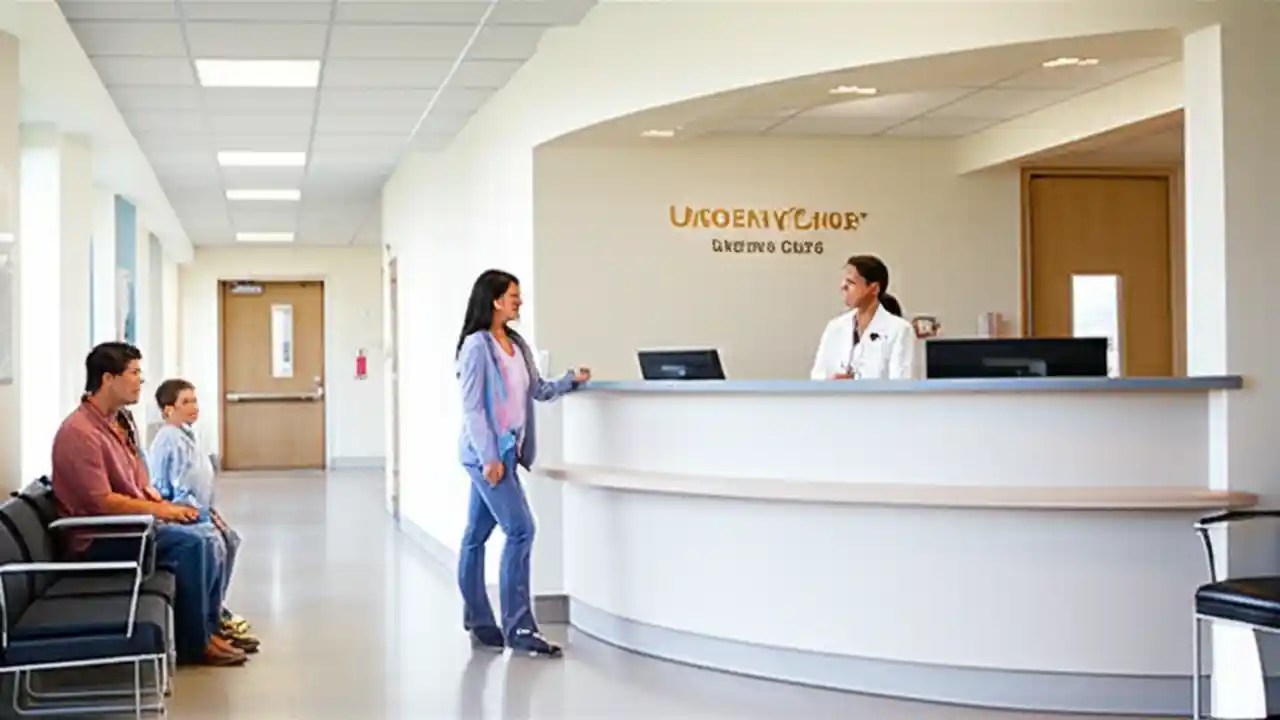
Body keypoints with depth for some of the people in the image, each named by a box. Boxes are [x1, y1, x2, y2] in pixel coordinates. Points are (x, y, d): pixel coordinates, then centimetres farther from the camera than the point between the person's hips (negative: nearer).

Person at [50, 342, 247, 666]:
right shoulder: (79, 432, -19)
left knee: (204, 542, -4)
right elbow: (102, 502, -23)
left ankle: (208, 629, 5)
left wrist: (165, 505, -1)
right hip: (97, 540, -9)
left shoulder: (122, 422, 9)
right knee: (189, 543, -23)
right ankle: (194, 644, -12)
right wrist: (160, 510, -18)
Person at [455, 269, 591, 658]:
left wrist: (571, 380, 1)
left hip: (506, 451, 8)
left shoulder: (518, 345, 12)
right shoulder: (477, 345, -11)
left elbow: (538, 391, 16)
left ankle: (480, 624, 18)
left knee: (477, 535, 13)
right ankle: (518, 628, -8)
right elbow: (472, 406, -14)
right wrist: (488, 456, -18)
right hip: (486, 453, -8)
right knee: (520, 530, -12)